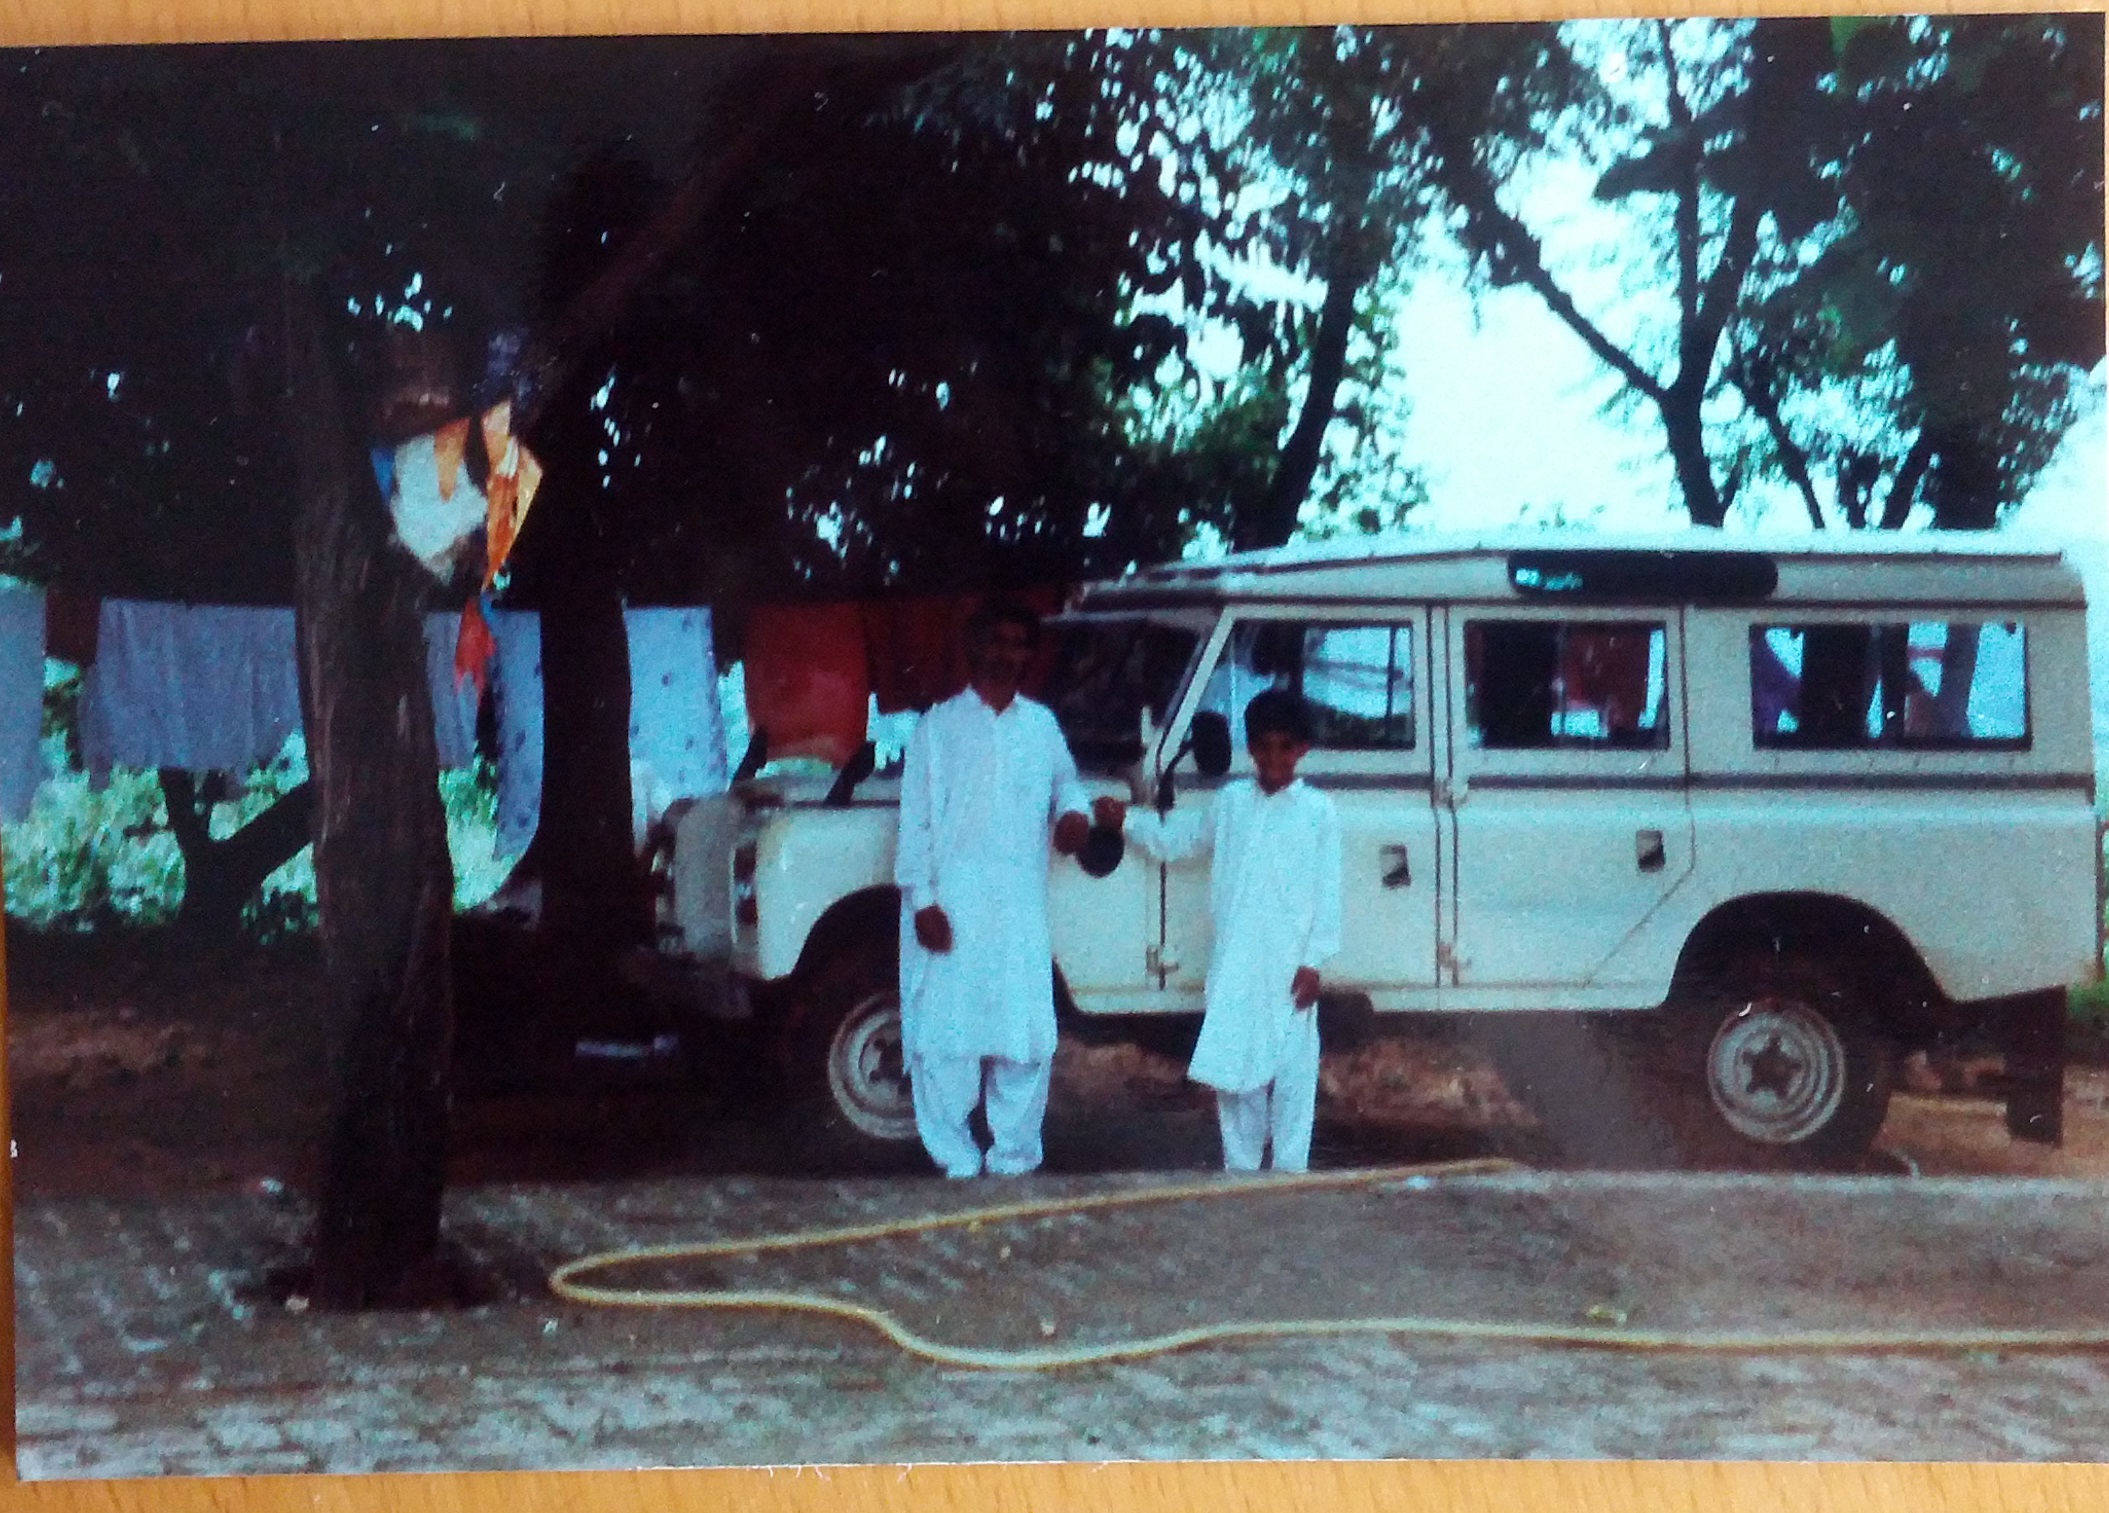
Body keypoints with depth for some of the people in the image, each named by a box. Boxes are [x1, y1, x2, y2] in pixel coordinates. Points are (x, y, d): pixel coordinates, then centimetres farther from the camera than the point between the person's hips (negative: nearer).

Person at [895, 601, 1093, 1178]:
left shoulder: (1041, 725, 14)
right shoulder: (938, 726, 5)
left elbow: (1066, 780, 26)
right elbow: (916, 819, 1)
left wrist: (1074, 812, 1)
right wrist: (922, 901, -8)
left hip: (1021, 910, 3)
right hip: (951, 907, -3)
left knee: (1025, 1041, 2)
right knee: (943, 1036, -5)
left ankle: (1013, 1161, 12)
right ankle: (957, 1162, 4)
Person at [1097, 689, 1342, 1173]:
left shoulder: (1318, 812, -1)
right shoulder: (1230, 801, 9)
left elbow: (1327, 892, -3)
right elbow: (1173, 838, 20)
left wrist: (1314, 961, -8)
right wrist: (1125, 821, 7)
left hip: (1289, 966, -4)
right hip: (1233, 966, 4)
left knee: (1291, 1073, -1)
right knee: (1231, 1069, 7)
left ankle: (1289, 1177, 3)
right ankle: (1239, 1172, 16)